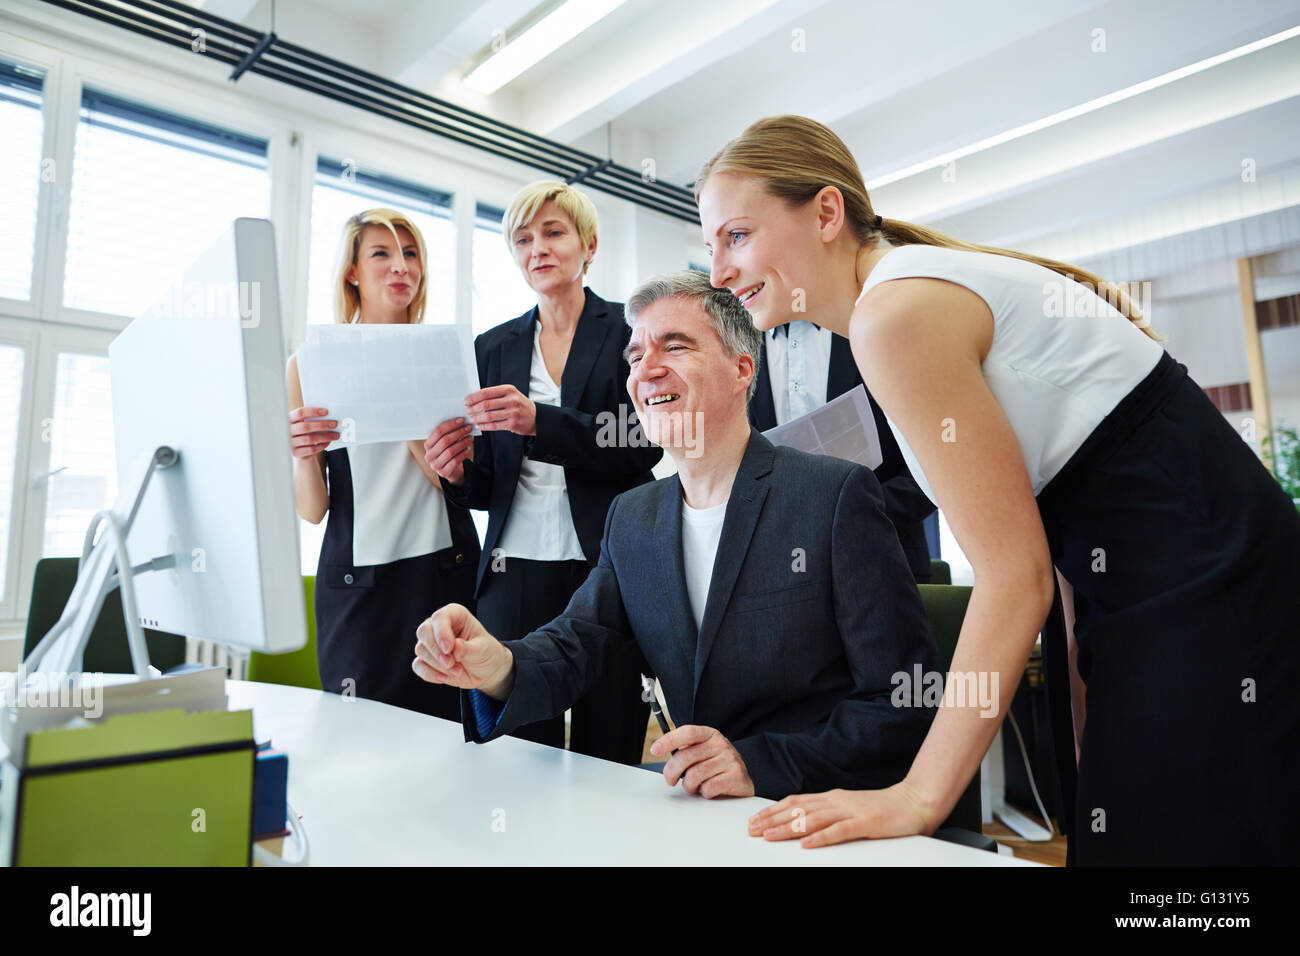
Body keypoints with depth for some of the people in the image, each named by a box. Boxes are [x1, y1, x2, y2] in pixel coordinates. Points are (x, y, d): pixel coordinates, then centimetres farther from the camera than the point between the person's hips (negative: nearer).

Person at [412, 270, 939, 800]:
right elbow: (573, 643, -1)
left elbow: (905, 700, -13)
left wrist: (759, 763, -25)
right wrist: (499, 667, -23)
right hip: (698, 815, 5)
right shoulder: (631, 517, 7)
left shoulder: (837, 494, -12)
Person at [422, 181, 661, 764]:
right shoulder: (493, 348, 14)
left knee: (609, 757, 1)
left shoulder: (629, 329, 5)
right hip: (516, 575, 3)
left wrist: (538, 421, -21)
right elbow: (490, 482, 15)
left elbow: (642, 444, -8)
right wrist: (459, 472, -8)